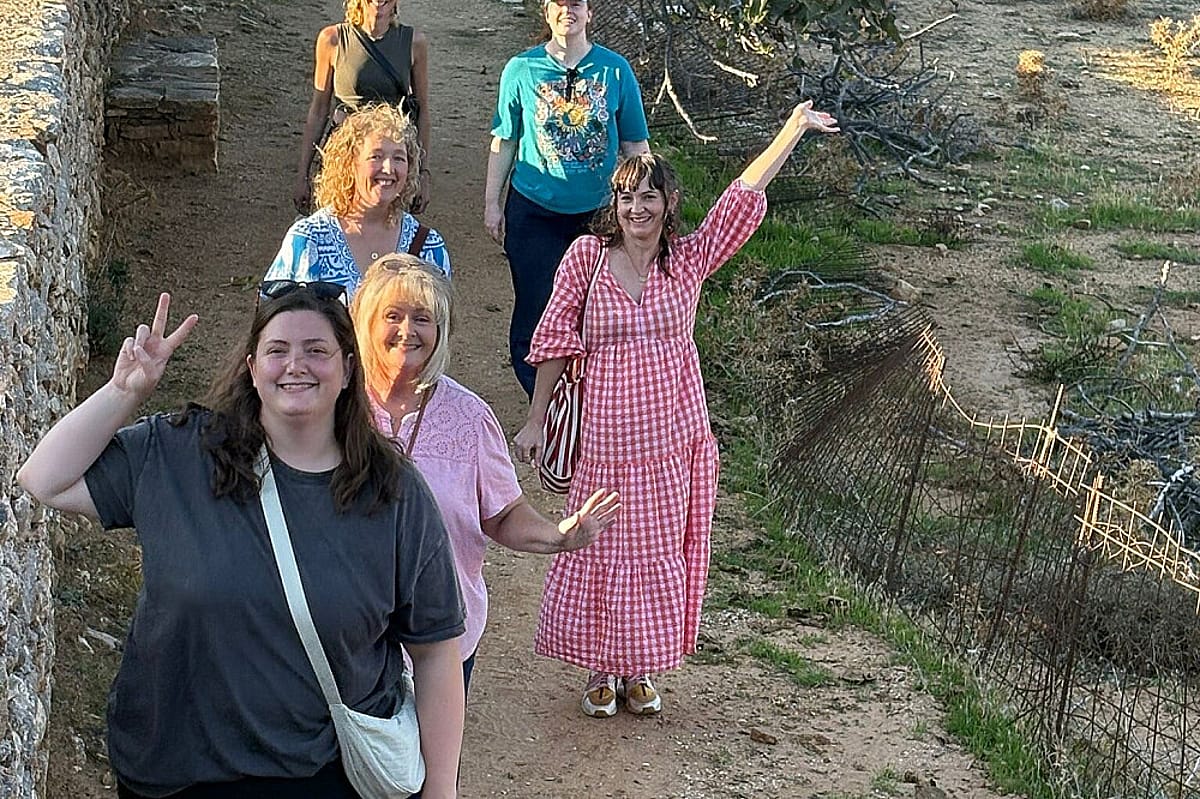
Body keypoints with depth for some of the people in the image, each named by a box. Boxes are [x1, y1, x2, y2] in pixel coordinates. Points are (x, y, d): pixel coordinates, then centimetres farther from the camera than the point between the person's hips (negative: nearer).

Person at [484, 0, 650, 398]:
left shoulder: (616, 70, -1)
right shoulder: (521, 70, -2)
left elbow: (635, 145, 5)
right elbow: (503, 142, 5)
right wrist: (492, 202, 4)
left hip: (596, 212, 1)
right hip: (534, 211, -1)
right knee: (535, 310, 0)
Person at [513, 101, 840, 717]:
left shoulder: (689, 259, -1)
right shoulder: (586, 256, -5)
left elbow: (744, 196, -1)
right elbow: (555, 341, 0)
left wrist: (795, 128, -4)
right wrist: (536, 420, 2)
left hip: (673, 434, 2)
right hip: (606, 434, -2)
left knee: (659, 551, 11)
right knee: (602, 549, 6)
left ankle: (640, 669, 27)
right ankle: (601, 668, 24)